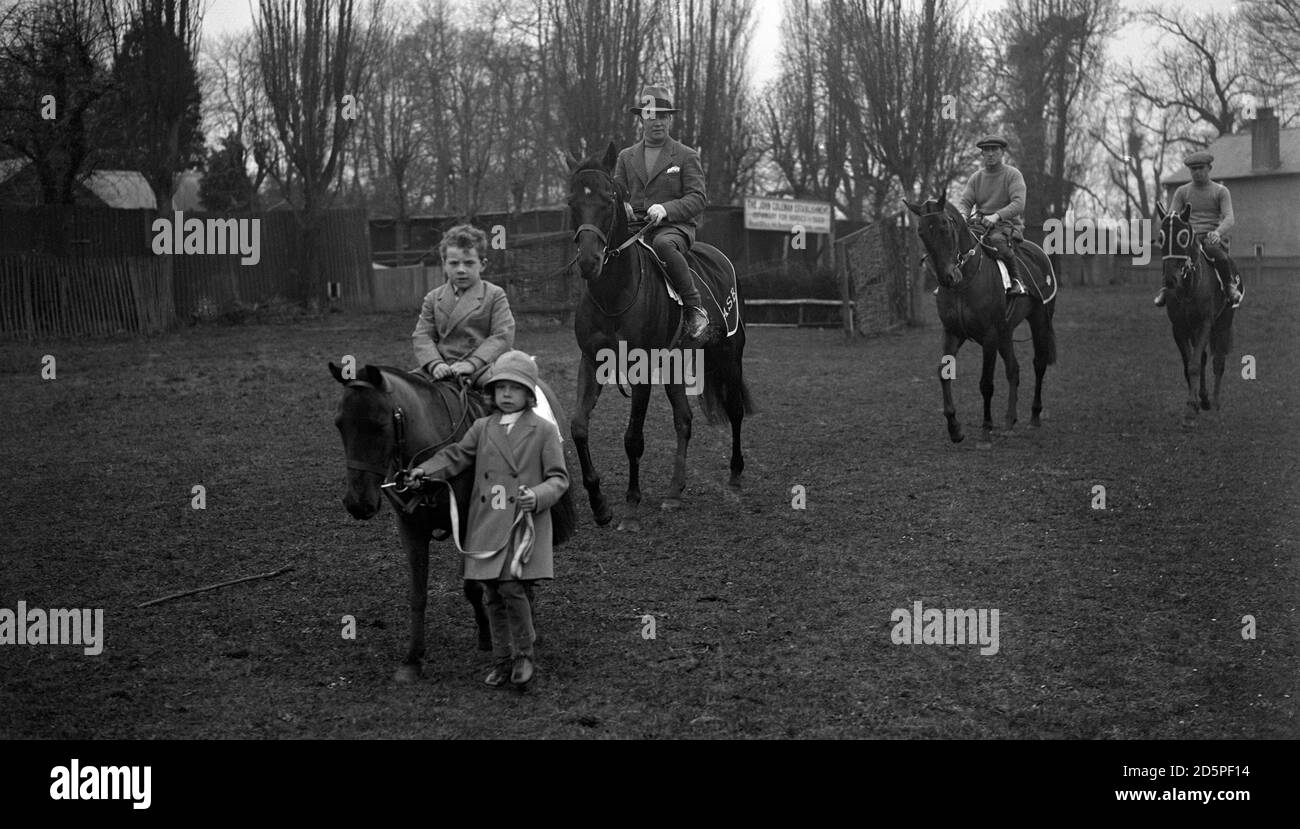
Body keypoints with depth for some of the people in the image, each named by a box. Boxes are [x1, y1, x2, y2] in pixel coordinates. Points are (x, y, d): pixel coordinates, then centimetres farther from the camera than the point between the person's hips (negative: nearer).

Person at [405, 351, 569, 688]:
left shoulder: (543, 430, 1)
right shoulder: (482, 428, 11)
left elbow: (559, 477, 0)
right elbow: (456, 456, 12)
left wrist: (539, 495, -18)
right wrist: (425, 470, -5)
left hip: (524, 524, -4)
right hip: (487, 524, 4)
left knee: (512, 588, -16)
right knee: (493, 595, 8)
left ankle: (524, 654, 4)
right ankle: (503, 661, 21)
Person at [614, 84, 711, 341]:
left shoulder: (687, 156, 6)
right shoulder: (626, 157, 18)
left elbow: (698, 197, -3)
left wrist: (666, 209, -21)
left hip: (675, 226, -4)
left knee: (663, 244, -40)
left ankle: (695, 308, -30)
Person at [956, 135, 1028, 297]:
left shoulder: (1012, 174, -2)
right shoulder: (976, 177, 13)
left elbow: (1018, 204, -14)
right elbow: (964, 202, 6)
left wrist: (997, 216, -29)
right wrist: (962, 216, -19)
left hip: (1008, 225, -5)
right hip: (981, 224, 5)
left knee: (997, 240, -38)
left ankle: (1017, 280, -25)